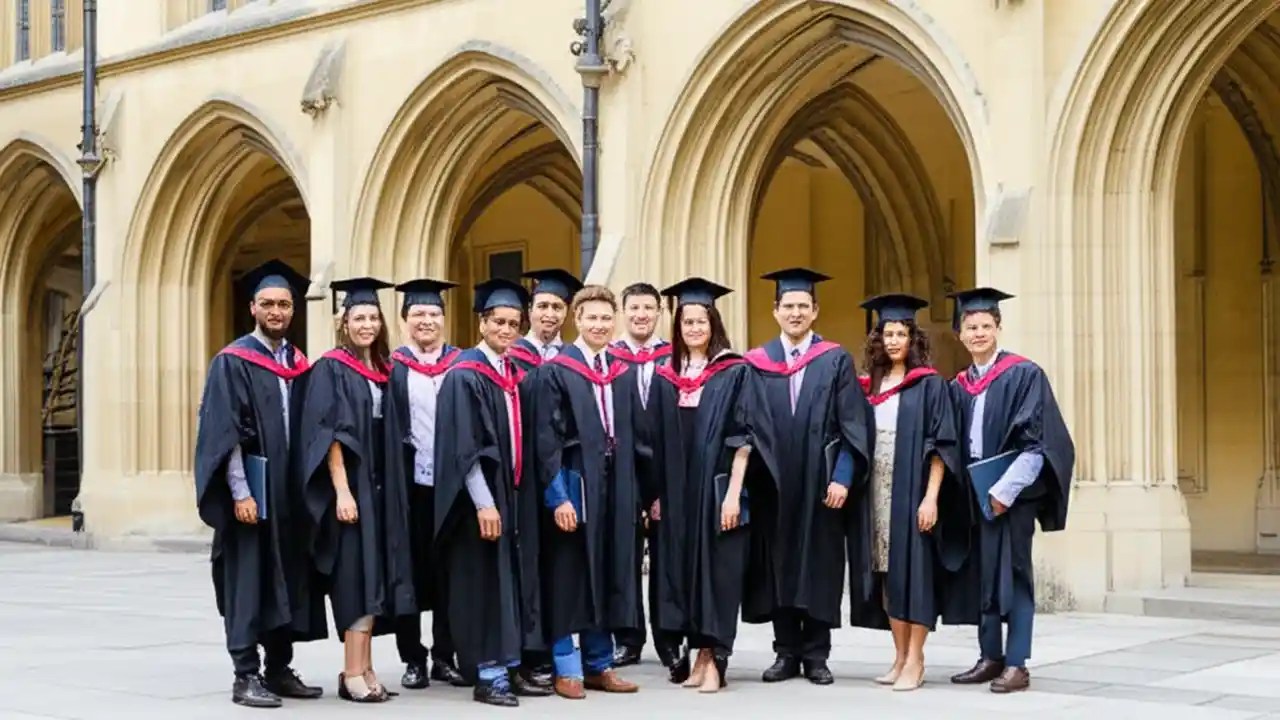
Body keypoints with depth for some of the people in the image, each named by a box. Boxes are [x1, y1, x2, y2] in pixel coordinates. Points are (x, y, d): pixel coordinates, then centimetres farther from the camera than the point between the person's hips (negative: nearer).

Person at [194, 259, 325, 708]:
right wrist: (240, 492, -19)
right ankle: (246, 676, 3)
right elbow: (224, 432, -12)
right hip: (251, 491, -6)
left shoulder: (300, 364, 12)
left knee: (288, 579, 9)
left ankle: (279, 670, 18)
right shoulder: (232, 362, -6)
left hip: (290, 491, 6)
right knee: (248, 581, -2)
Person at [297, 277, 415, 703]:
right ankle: (354, 674, -5)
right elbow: (327, 434, -14)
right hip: (348, 487, -7)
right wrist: (342, 491, -21)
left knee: (373, 580, 7)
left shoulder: (383, 371, 14)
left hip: (380, 488, 7)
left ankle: (362, 669, 12)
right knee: (358, 579, -9)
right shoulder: (330, 369, -6)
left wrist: (389, 488, 9)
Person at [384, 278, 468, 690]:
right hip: (408, 481, -1)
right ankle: (413, 659, 11)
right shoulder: (393, 368, 3)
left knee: (448, 568, 6)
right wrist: (389, 482, -9)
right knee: (410, 568, 3)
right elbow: (386, 431, 0)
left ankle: (444, 656, 15)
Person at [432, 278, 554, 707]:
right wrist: (484, 502, -21)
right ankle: (488, 677, 2)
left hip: (512, 493, 7)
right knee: (485, 584, -4)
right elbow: (463, 447, -16)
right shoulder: (464, 375, -10)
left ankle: (509, 669, 16)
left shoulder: (516, 375, 12)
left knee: (511, 583, 10)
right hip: (481, 496, -7)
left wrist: (516, 495, 10)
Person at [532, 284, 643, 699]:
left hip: (616, 485, 6)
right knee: (568, 578, 1)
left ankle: (599, 665, 19)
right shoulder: (555, 371, -7)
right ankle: (566, 669, 9)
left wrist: (636, 493, 7)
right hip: (574, 483, -5)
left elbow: (631, 436, 12)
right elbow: (546, 439, -11)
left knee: (607, 575, 10)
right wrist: (557, 496, -17)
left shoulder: (623, 373, 11)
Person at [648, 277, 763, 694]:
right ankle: (702, 653, 15)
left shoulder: (735, 373, -3)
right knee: (683, 569, 7)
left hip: (716, 488, -5)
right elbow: (657, 442, 11)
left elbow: (742, 437, -8)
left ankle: (714, 660, 0)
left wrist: (733, 492, -15)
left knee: (717, 570, -3)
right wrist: (657, 493, 5)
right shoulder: (666, 377, 10)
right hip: (677, 493, 5)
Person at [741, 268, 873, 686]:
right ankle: (786, 653, 15)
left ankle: (816, 656, 11)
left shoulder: (836, 361, 2)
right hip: (773, 486, 2)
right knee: (778, 566, 6)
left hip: (821, 484, -1)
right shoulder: (756, 363, 6)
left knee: (821, 567, 3)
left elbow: (853, 426, -2)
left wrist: (843, 478, -12)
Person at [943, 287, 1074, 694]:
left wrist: (1006, 490, -18)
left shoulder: (1024, 375, -6)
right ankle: (990, 658, 17)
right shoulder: (958, 386, 12)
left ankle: (1017, 665, 0)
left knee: (1011, 574, -3)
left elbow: (1036, 441, -12)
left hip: (1010, 493, -6)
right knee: (980, 575, 8)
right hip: (970, 493, 6)